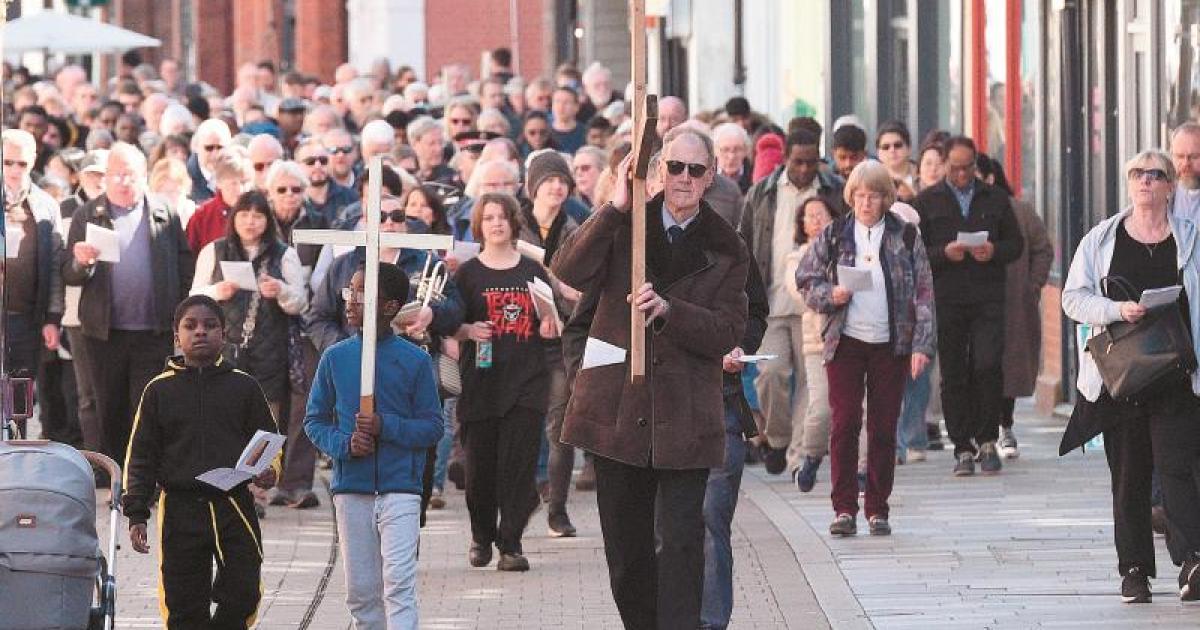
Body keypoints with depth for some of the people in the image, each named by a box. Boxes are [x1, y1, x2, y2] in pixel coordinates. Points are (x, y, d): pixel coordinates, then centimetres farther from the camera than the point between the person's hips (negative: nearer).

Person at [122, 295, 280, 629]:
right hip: (181, 510, 0)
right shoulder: (160, 390, 7)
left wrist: (269, 471, -10)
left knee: (243, 594, -8)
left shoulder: (243, 386, 7)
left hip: (234, 505, 0)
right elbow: (141, 456, 7)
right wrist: (136, 513, 0)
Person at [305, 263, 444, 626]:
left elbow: (433, 428, 0)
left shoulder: (414, 361, -2)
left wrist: (386, 427, -16)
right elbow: (315, 420, 9)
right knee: (361, 589, 9)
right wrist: (344, 445, -11)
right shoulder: (335, 358, 5)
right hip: (350, 490, 3)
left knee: (399, 582, -13)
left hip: (400, 490, -3)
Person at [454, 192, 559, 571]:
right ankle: (482, 537, 21)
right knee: (480, 465, 0)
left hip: (526, 383, 1)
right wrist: (469, 331, -16)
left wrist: (549, 328, -5)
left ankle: (511, 544, -4)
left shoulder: (533, 272, 11)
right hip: (481, 381, -1)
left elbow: (550, 327, 17)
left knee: (518, 465, -7)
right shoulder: (468, 273, 5)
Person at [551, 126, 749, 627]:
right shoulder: (624, 226, 5)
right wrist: (615, 208, -19)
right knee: (626, 547, 10)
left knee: (679, 543, -12)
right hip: (617, 411, 2)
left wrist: (668, 311, -19)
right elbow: (569, 270, -11)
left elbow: (728, 332, -3)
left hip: (685, 416, -2)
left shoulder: (725, 249, 4)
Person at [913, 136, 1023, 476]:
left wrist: (994, 251, -8)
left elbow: (1015, 242, 13)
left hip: (988, 298, 0)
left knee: (988, 366, -12)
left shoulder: (995, 198, 12)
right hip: (946, 301, 0)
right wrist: (944, 254, -15)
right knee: (953, 375, 1)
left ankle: (987, 440, 4)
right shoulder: (926, 201, 8)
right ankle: (963, 449, 7)